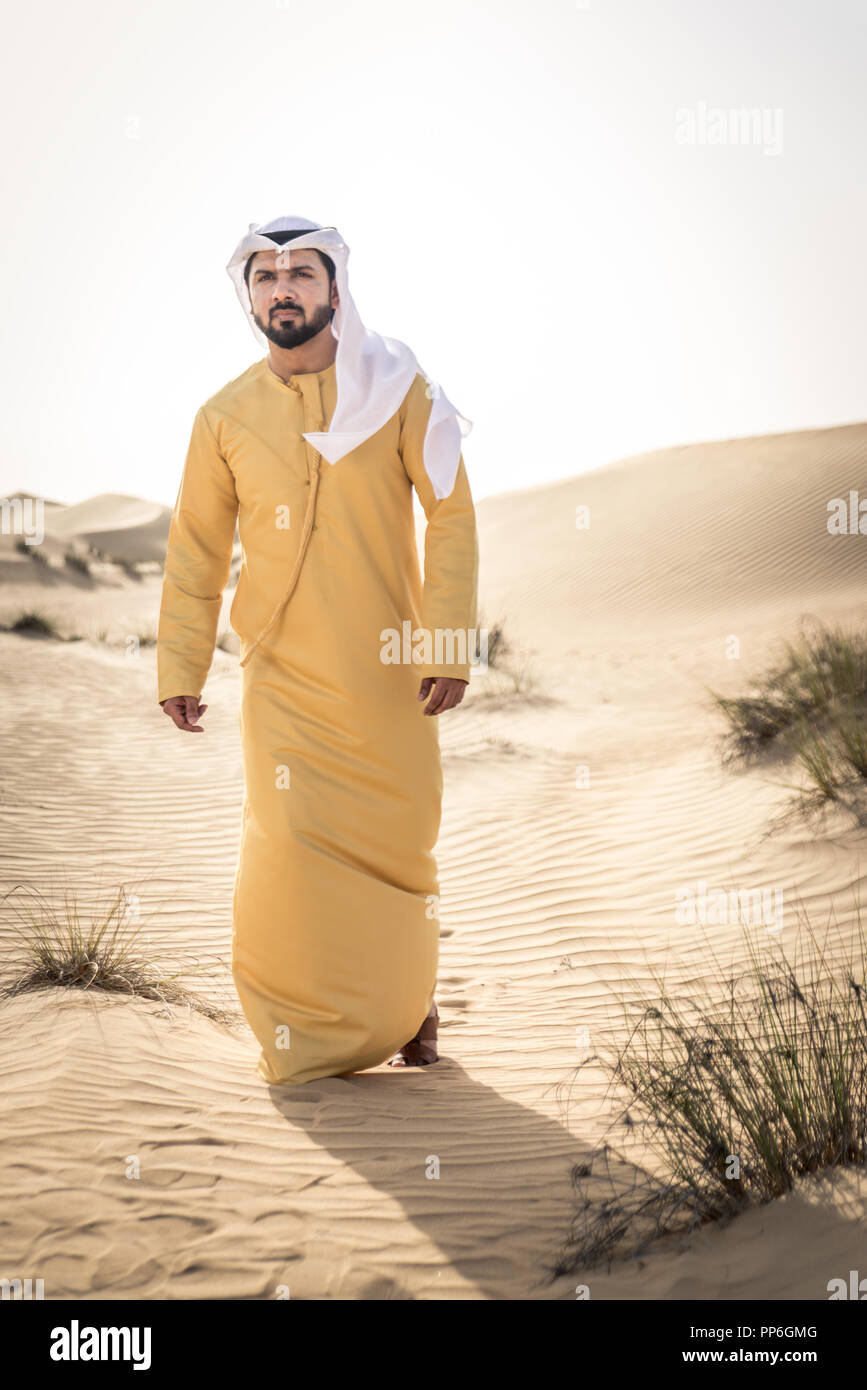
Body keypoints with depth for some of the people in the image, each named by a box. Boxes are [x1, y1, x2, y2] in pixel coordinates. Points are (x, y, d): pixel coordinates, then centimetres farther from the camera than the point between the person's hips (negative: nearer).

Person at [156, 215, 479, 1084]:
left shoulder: (397, 390, -1)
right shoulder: (225, 417, 3)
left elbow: (451, 516, -1)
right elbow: (195, 550, 10)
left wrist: (448, 646, -7)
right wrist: (179, 668, 6)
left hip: (390, 671, 0)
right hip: (282, 674, 0)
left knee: (400, 843, 5)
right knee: (288, 840, -10)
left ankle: (402, 1012, 28)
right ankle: (302, 1032, 8)